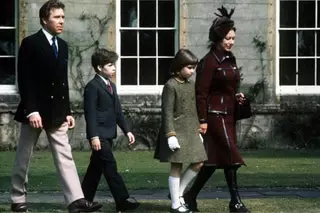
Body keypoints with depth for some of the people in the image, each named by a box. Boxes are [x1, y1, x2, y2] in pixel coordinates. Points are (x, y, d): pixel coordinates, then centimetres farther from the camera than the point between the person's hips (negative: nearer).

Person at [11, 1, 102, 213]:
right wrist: (31, 110, -21)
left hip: (57, 111, 6)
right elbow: (24, 80, -14)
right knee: (24, 157, 5)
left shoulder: (63, 45, 12)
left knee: (65, 156, -3)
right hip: (35, 111, -6)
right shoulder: (30, 43, -9)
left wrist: (67, 111, 11)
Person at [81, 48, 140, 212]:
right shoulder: (92, 86, -11)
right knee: (110, 166, -11)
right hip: (99, 134, -9)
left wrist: (126, 130, 14)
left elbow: (117, 111, 20)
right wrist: (93, 136, -22)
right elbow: (90, 113, -16)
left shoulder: (111, 86, 18)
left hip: (108, 134, 9)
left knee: (96, 167, 11)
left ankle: (85, 200, 18)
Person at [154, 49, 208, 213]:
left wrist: (198, 130, 18)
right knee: (176, 167, -2)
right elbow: (167, 112, -15)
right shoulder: (171, 86, -11)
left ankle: (178, 193, 20)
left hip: (191, 131, 8)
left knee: (198, 164, 5)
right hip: (177, 131, -8)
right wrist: (170, 135, -20)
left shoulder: (191, 84, 12)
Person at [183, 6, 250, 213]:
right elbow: (201, 92, -14)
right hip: (216, 115, -9)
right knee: (231, 156, -9)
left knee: (215, 158, 9)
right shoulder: (210, 61, -13)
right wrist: (202, 120, -17)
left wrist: (236, 96, 5)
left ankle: (191, 195, 16)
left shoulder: (230, 59, 13)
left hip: (229, 114, 9)